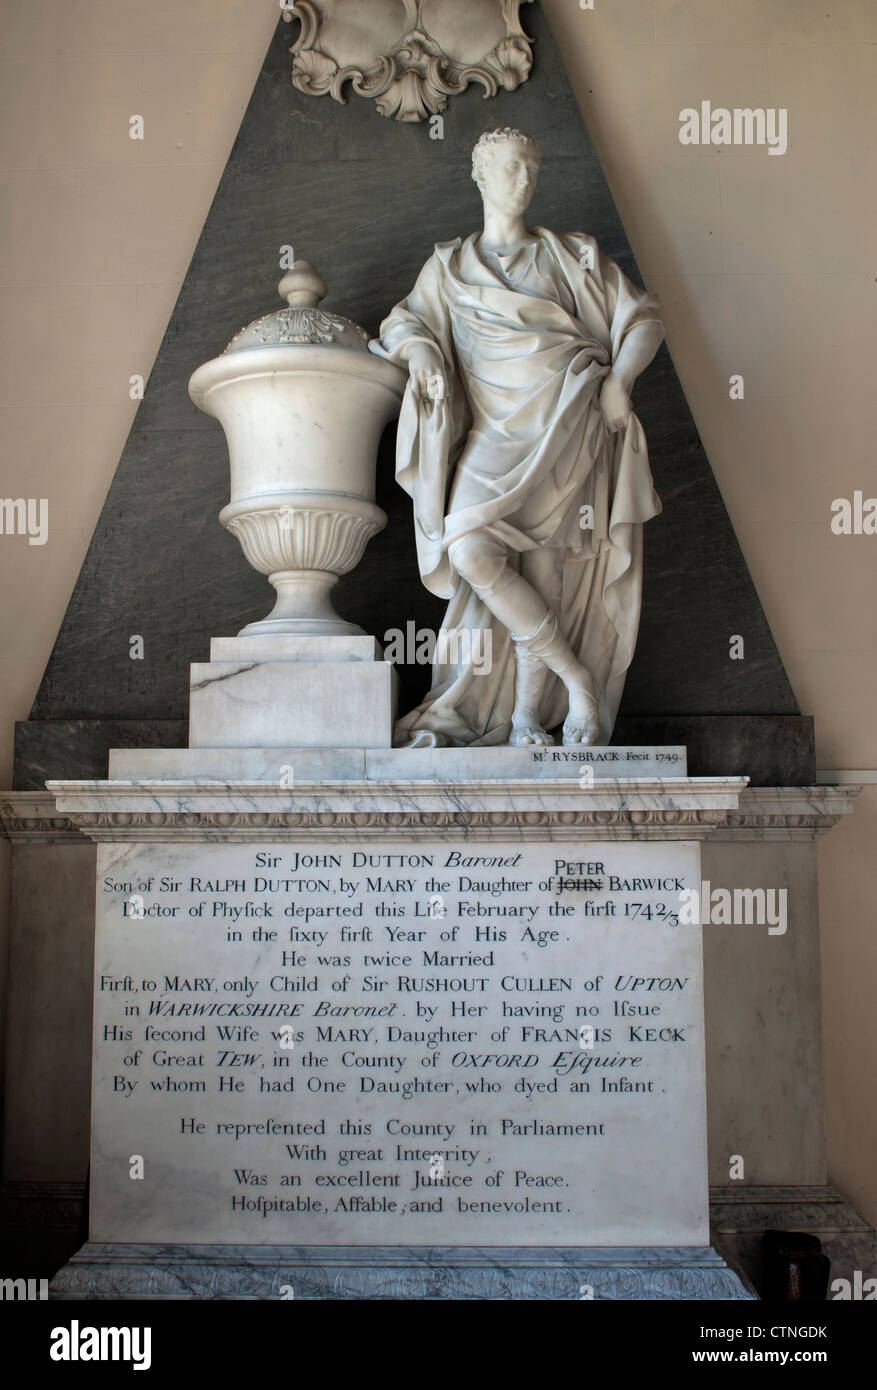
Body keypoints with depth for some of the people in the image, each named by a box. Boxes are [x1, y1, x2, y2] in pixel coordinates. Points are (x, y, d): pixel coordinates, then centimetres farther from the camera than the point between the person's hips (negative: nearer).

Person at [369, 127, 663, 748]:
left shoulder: (571, 256, 17)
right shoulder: (449, 265, 22)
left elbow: (644, 318, 17)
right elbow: (405, 320, 18)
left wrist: (617, 379, -2)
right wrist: (421, 352, -6)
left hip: (566, 416, -3)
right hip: (494, 433, 3)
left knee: (540, 567, -22)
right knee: (469, 552, -18)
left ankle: (526, 718, -12)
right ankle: (577, 682, -8)